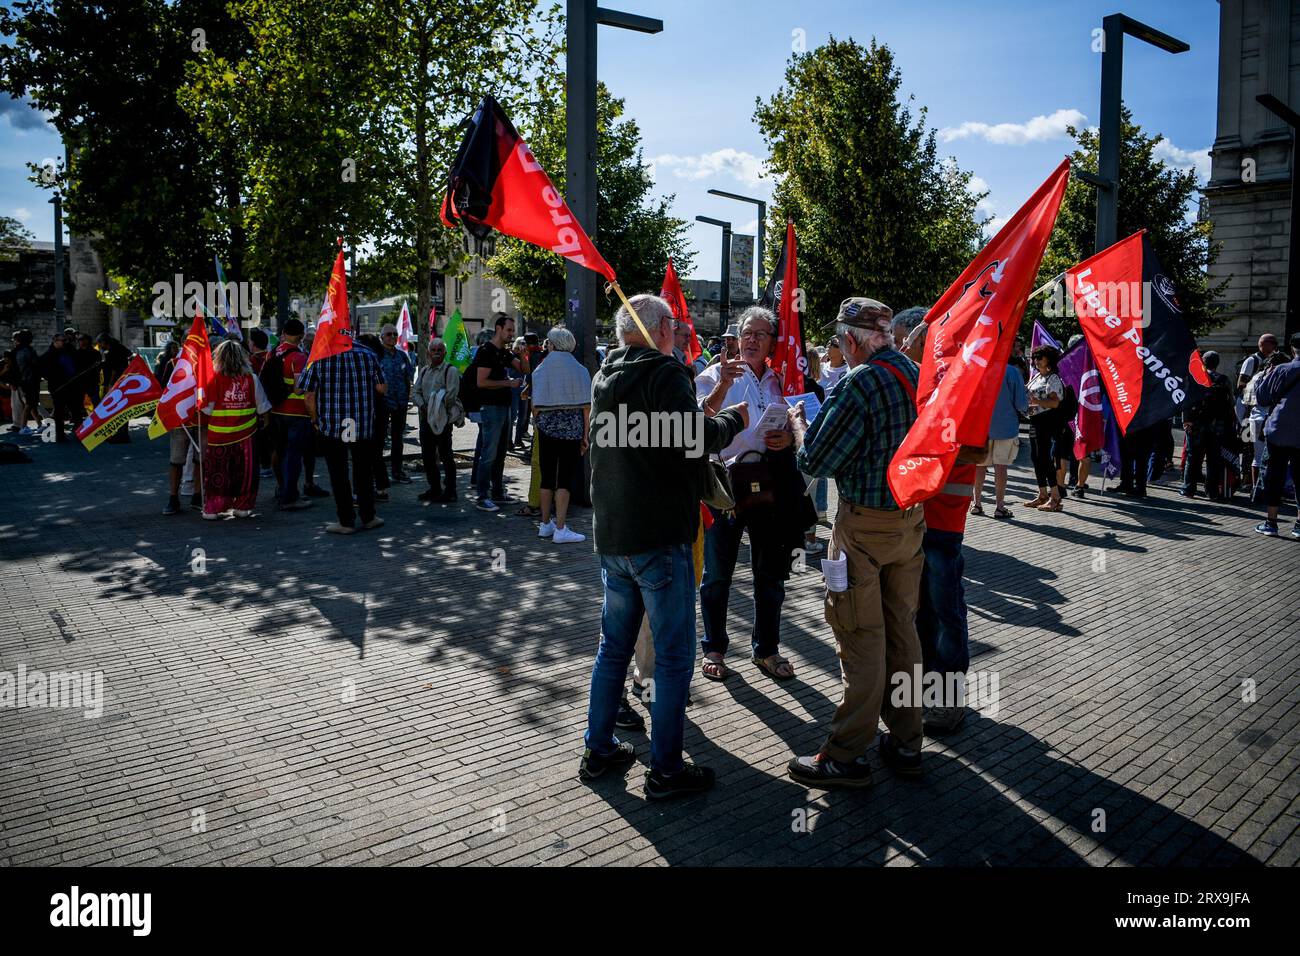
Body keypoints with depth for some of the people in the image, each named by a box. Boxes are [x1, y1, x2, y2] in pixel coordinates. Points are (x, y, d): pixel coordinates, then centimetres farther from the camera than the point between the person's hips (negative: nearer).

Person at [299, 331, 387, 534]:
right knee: (364, 472, 15)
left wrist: (315, 420, 6)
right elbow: (380, 389, 3)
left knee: (339, 475, 6)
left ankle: (346, 521, 10)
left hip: (331, 426, -2)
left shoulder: (319, 359, -7)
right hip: (364, 426, 2)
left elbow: (308, 397, -9)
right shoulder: (368, 356, -1)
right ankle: (368, 516, 22)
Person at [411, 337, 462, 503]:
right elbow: (416, 392, 14)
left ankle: (450, 491, 4)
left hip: (443, 419, -7)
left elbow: (451, 394, -15)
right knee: (427, 455, 10)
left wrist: (437, 409, -14)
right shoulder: (424, 371, 16)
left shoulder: (451, 370, -6)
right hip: (426, 418, 7)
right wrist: (423, 406, -4)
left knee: (445, 455, -4)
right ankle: (434, 488, 22)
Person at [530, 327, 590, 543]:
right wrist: (585, 435, -2)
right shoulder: (579, 370, -4)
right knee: (566, 478, -1)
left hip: (547, 428, 3)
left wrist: (538, 426, 14)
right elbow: (586, 406, -7)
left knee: (547, 477, 12)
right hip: (572, 428, -3)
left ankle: (545, 525, 21)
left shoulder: (540, 370, 3)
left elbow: (535, 405, 1)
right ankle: (560, 529, -4)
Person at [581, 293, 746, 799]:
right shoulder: (664, 373, -11)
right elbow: (695, 437, -21)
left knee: (614, 644, 18)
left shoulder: (605, 378, 14)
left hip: (611, 533, 8)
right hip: (658, 535, -8)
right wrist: (733, 419, -3)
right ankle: (665, 768, 7)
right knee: (674, 653, 1)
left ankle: (598, 749, 25)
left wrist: (712, 419, 16)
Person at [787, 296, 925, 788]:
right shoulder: (917, 374, 7)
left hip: (866, 522, -8)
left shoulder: (859, 382, -17)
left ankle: (847, 756, 7)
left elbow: (815, 459, -15)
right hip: (913, 516, 8)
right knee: (901, 629, 15)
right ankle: (905, 742, 25)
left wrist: (798, 423, 5)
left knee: (860, 637, -2)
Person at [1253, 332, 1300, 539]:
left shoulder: (1282, 371, -7)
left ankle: (1271, 523, 6)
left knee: (1274, 476, 4)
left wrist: (1267, 376, 14)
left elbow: (1261, 397, 1)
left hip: (1279, 432, -2)